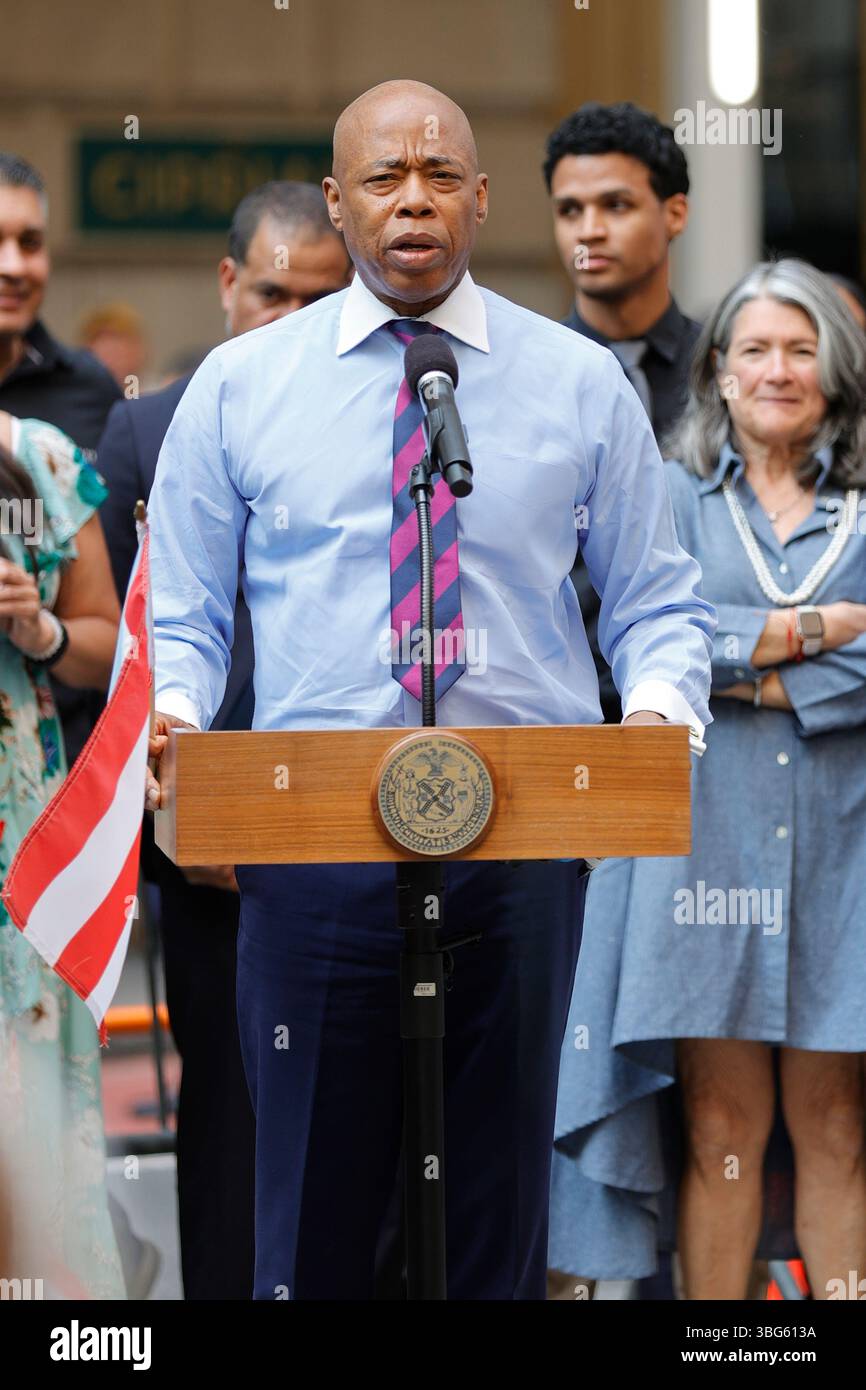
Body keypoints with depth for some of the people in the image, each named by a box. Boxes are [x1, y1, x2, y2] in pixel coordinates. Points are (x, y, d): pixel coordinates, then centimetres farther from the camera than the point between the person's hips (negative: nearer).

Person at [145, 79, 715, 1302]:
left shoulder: (583, 385, 8)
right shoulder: (237, 387, 7)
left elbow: (653, 602, 9)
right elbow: (184, 613, 9)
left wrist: (663, 707, -12)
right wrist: (174, 717, -12)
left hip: (524, 836, 1)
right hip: (314, 829, 0)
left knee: (502, 1195, 6)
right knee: (314, 1207, 2)